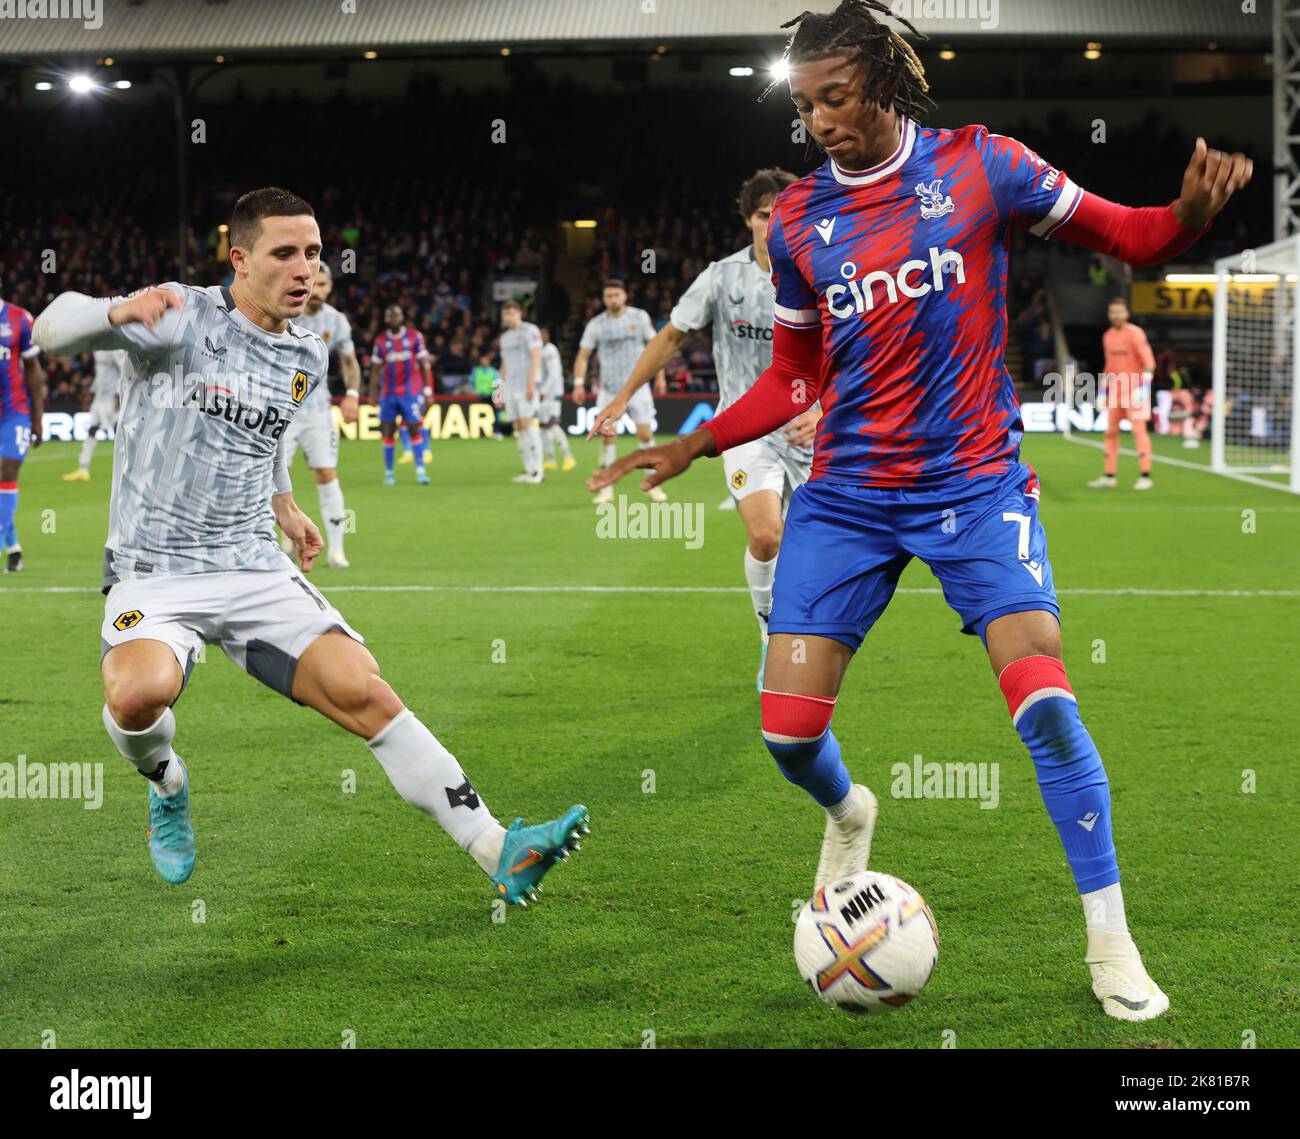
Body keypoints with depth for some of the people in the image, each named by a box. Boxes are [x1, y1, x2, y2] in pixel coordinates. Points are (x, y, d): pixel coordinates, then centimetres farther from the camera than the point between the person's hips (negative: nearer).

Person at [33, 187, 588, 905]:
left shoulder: (308, 356, 11)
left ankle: (500, 853, -13)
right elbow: (53, 331, -16)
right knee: (139, 691, -35)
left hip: (257, 571, 5)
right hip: (153, 572, -4)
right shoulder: (183, 318, -8)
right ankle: (165, 786, 3)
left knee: (364, 691, -14)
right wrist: (120, 310, -36)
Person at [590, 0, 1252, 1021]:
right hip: (847, 496, 3)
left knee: (1044, 698, -18)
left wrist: (1193, 210, -20)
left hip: (976, 484, -3)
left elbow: (1124, 236, 2)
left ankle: (1111, 942, -3)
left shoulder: (978, 165, -3)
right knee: (789, 729, -4)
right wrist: (694, 446, 5)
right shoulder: (798, 220, 5)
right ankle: (847, 813, 34)